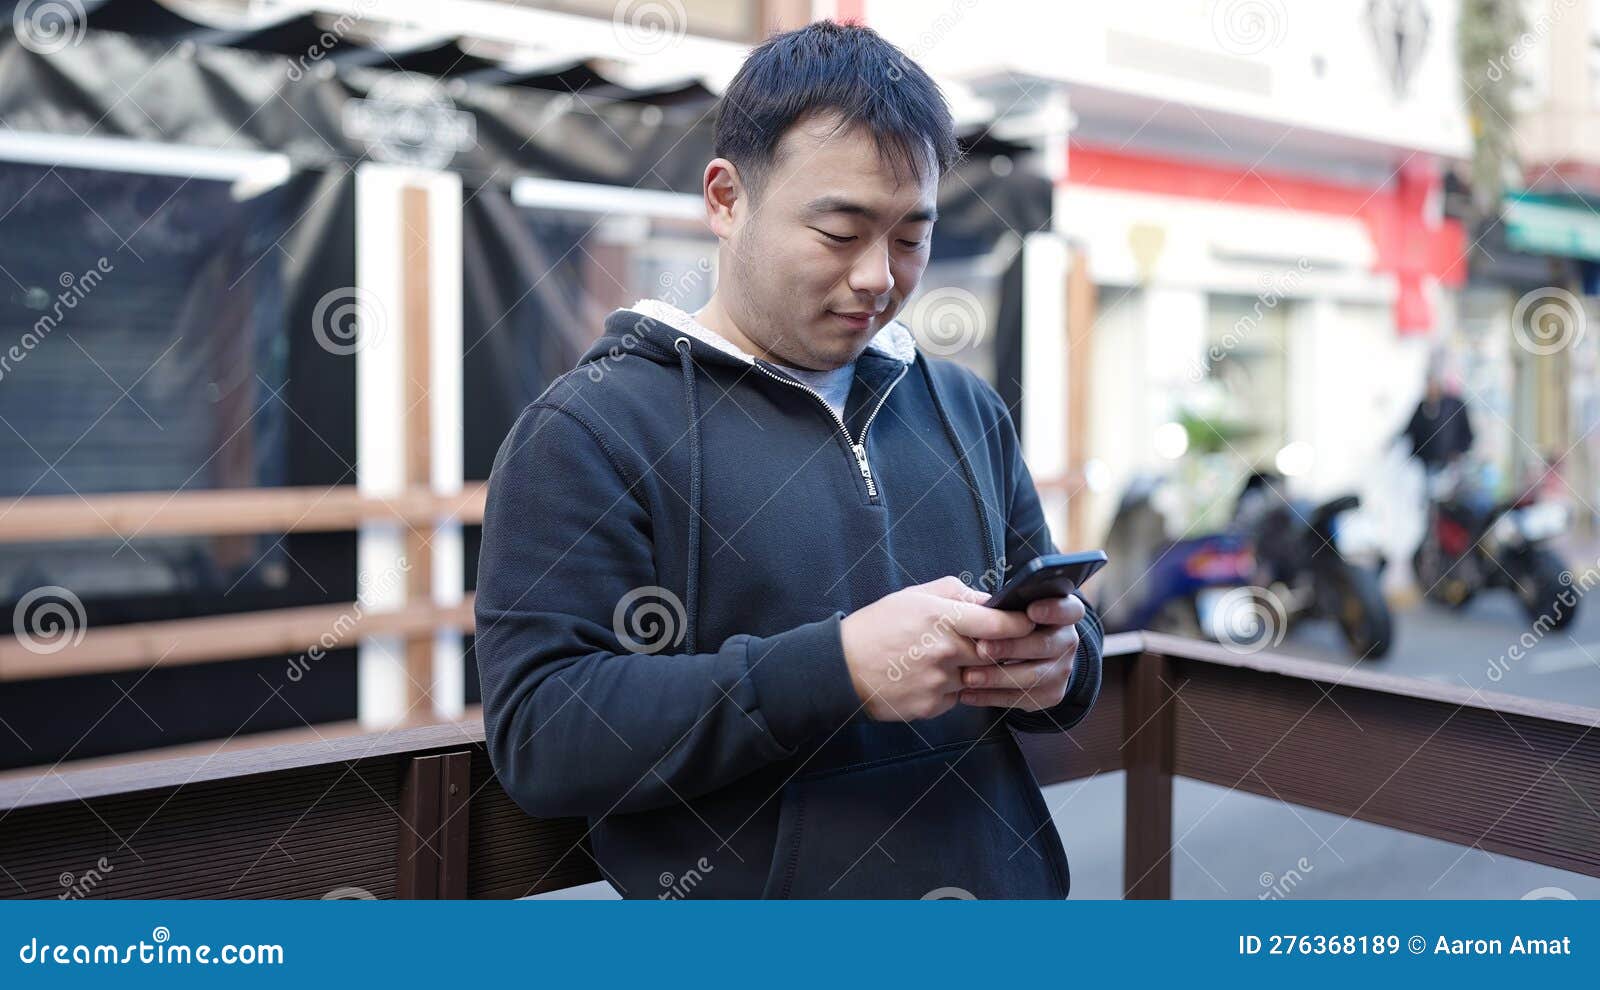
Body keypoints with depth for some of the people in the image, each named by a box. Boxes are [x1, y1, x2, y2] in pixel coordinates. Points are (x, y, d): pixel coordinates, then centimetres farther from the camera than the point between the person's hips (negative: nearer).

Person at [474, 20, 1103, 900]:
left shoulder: (968, 408, 6)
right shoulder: (589, 430, -12)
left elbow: (1070, 631, 12)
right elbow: (536, 730, -20)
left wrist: (1057, 661, -13)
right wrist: (838, 668, -28)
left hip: (1005, 886, 6)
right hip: (747, 955, -5)